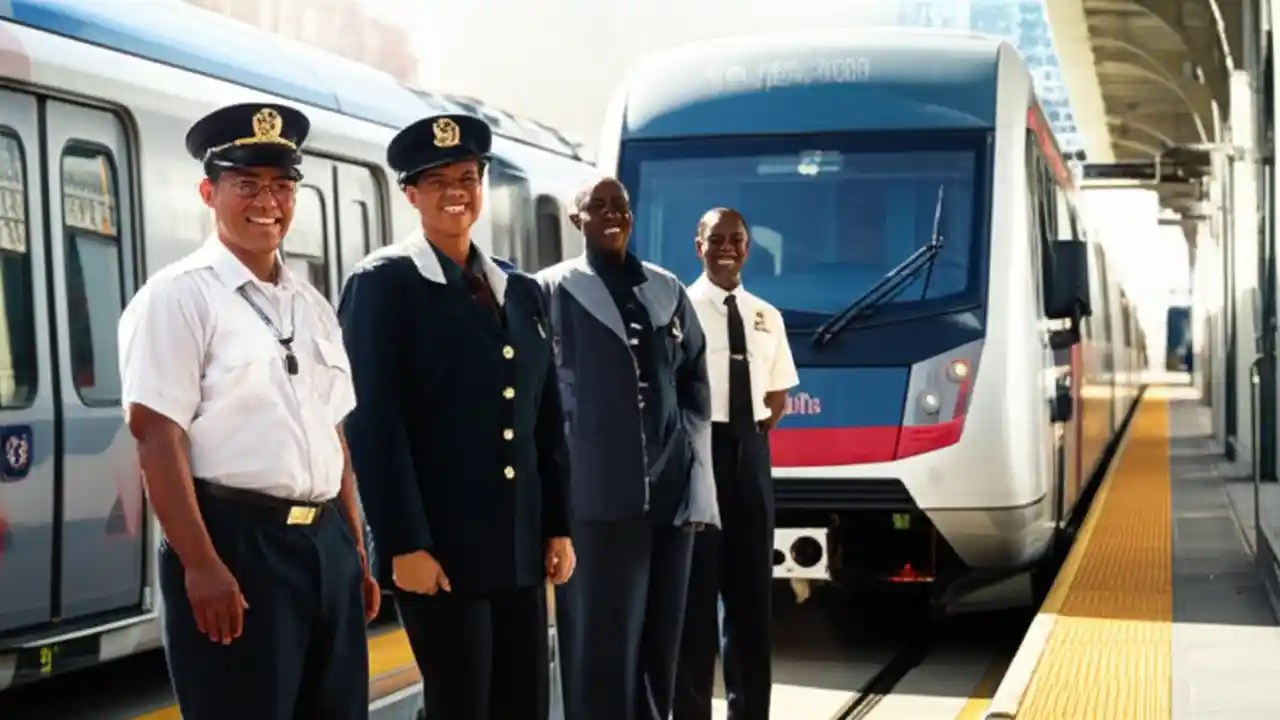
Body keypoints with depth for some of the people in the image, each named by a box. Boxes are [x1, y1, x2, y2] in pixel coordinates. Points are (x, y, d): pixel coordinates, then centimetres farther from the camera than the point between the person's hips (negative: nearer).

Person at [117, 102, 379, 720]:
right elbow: (157, 436, -14)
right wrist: (200, 566, -20)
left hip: (326, 542, 7)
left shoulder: (311, 304, 16)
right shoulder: (179, 296, -7)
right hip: (237, 542, -7)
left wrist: (356, 551, 16)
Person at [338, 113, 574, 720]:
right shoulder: (383, 284, -4)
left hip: (521, 545, 6)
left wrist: (558, 527, 10)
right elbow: (373, 423, -11)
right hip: (440, 545, -6)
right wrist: (404, 544, -17)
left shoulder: (520, 291, 15)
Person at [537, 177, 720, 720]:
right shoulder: (553, 291, 3)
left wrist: (698, 485, 5)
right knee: (600, 641, -2)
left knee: (660, 639, 7)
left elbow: (695, 390, 13)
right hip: (595, 496, -4)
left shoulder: (668, 290, 13)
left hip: (669, 493, 4)